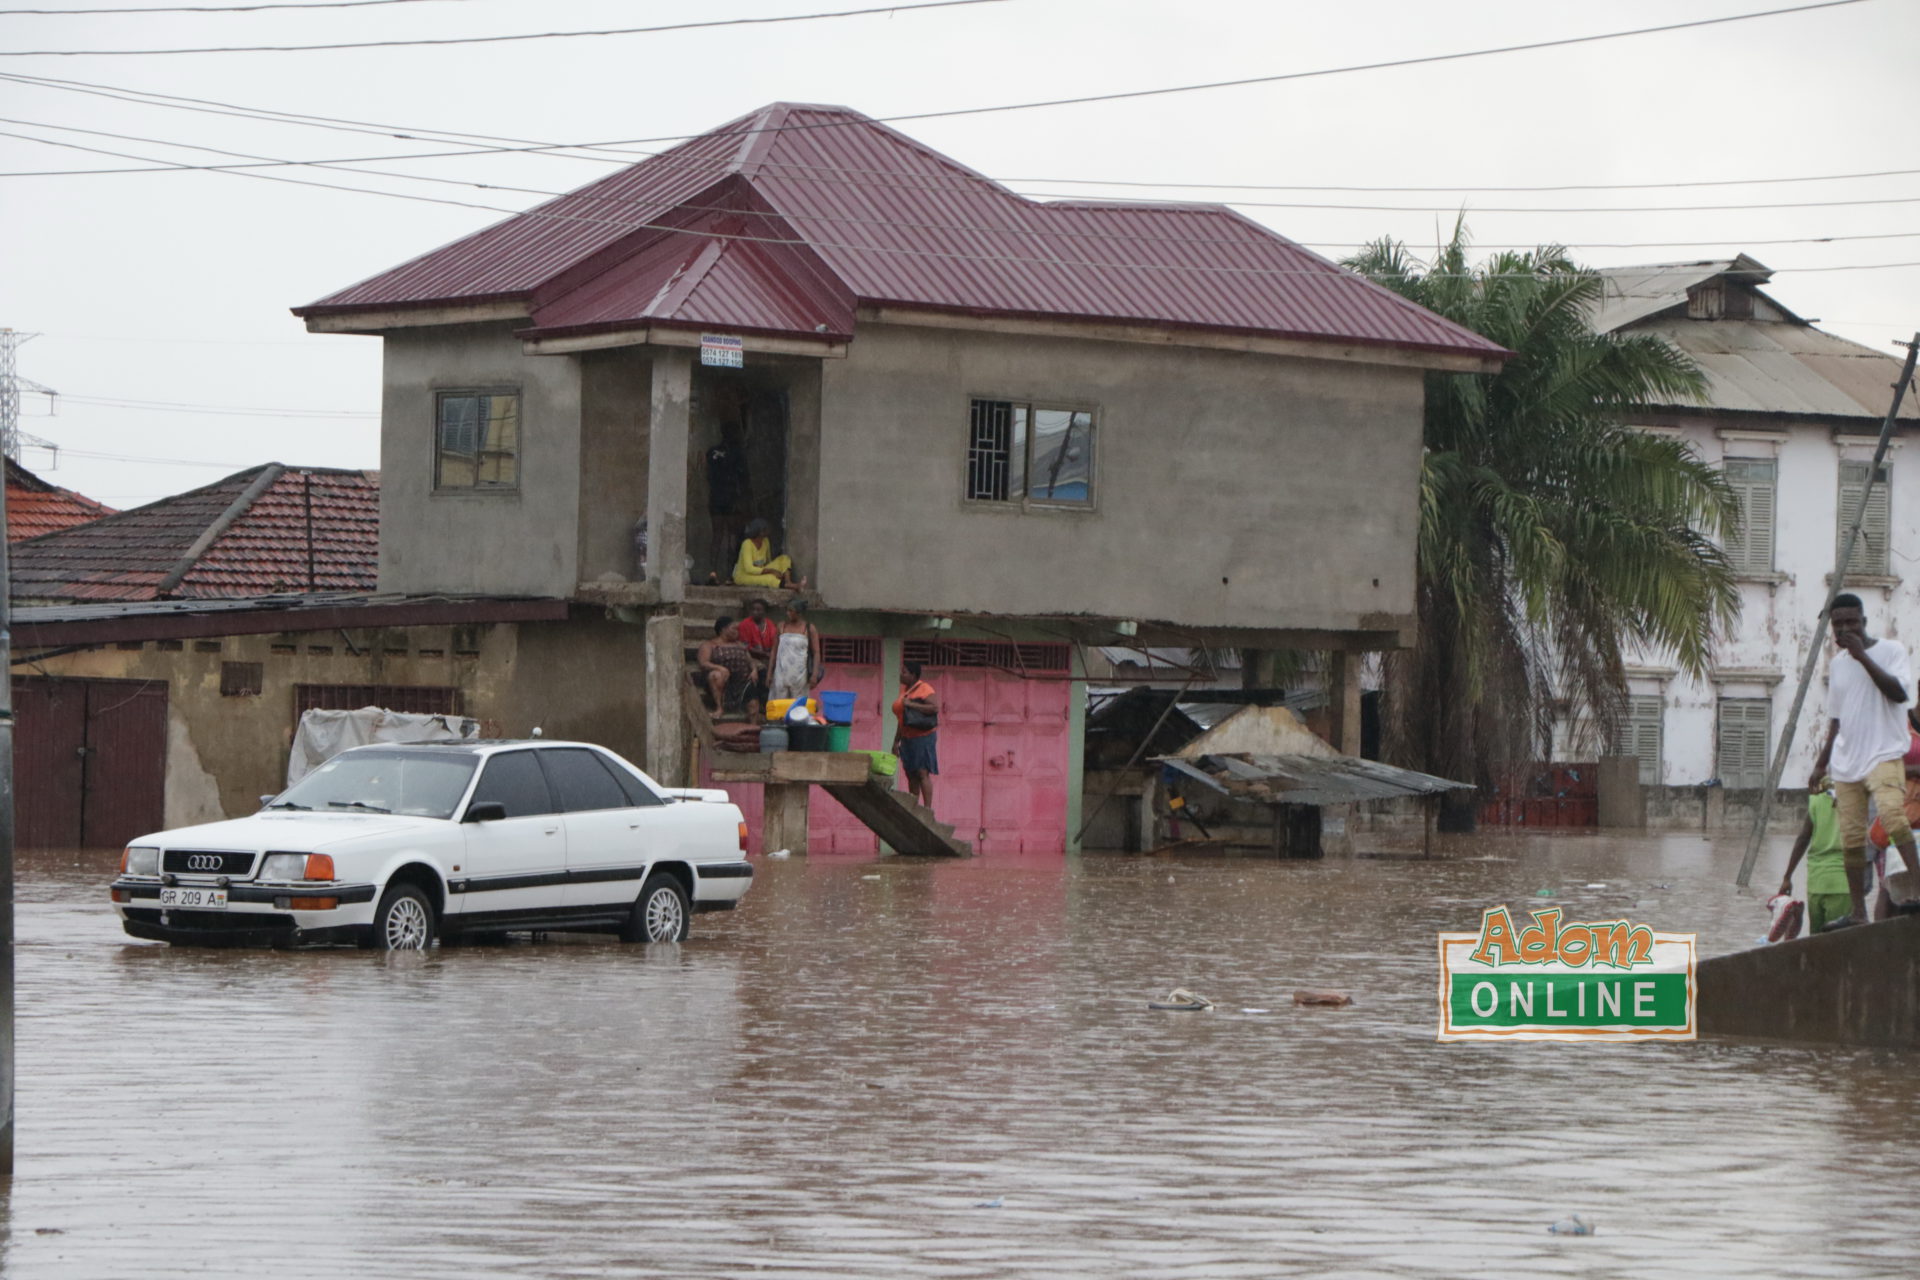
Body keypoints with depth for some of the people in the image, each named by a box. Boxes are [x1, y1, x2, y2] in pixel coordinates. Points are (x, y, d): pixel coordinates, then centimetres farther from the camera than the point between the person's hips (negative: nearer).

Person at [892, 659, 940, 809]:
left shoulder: (924, 689, -8)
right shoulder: (905, 690, 16)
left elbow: (935, 708, -23)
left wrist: (911, 704, -22)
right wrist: (896, 742, 21)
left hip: (923, 736, -8)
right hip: (908, 738, 8)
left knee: (922, 773, -13)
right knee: (911, 775, 8)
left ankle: (928, 808, -14)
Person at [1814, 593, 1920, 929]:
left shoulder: (1890, 650, -1)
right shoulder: (1837, 664, 17)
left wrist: (1863, 656, -18)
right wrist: (1823, 761, 22)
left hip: (1884, 754, -6)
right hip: (1846, 762, 6)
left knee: (1891, 812, -31)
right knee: (1851, 838, 3)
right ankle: (1858, 912, 8)